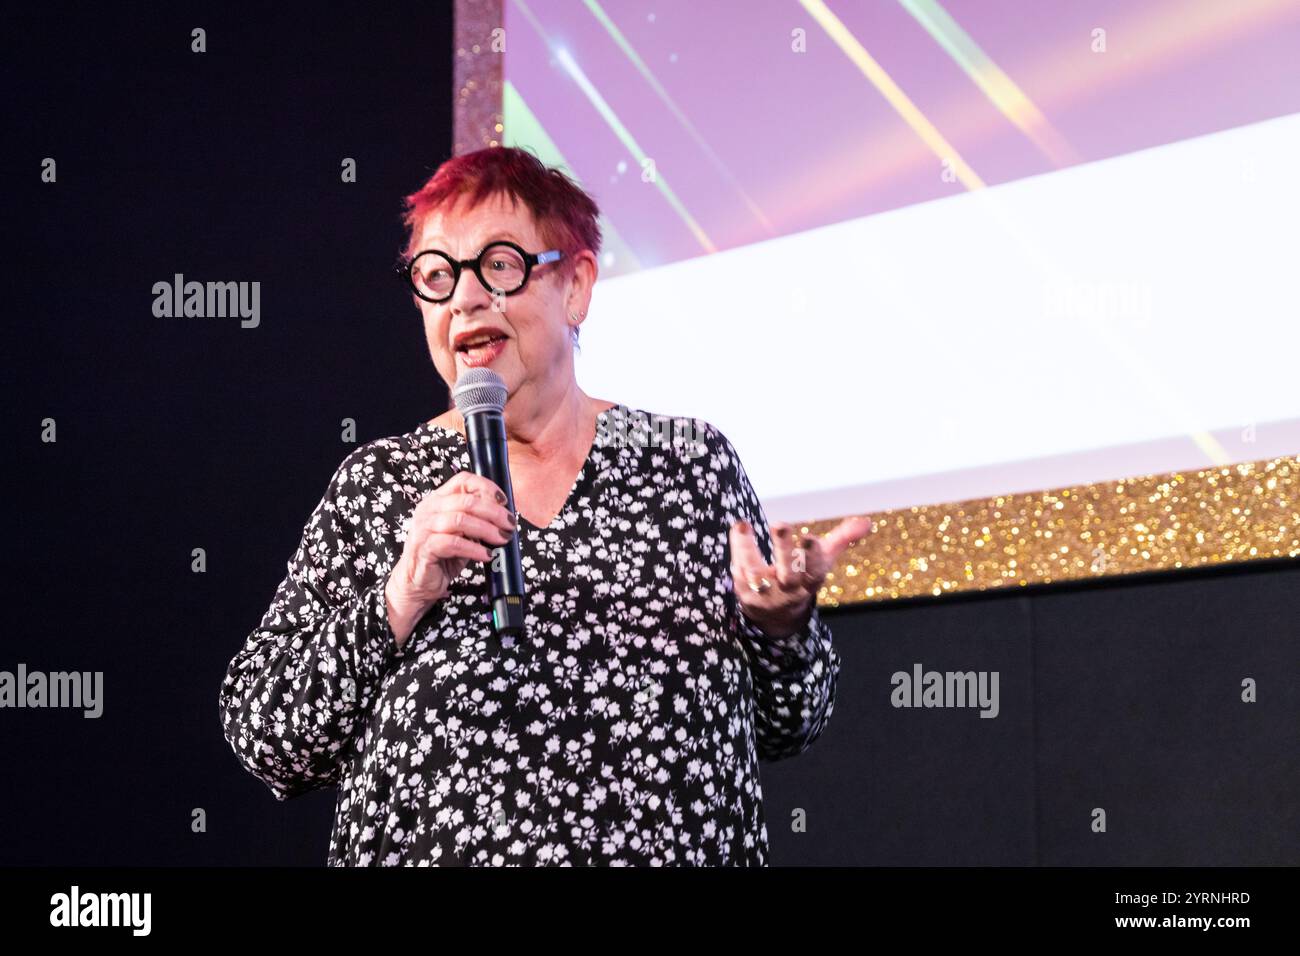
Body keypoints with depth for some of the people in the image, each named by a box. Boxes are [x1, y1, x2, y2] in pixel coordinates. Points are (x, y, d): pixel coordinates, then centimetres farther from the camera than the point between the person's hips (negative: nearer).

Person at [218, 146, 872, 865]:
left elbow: (787, 726, 9)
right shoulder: (374, 483, 4)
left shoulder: (692, 461, 6)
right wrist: (404, 598, -13)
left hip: (686, 848, 1)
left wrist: (779, 622, -10)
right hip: (428, 852, 0)